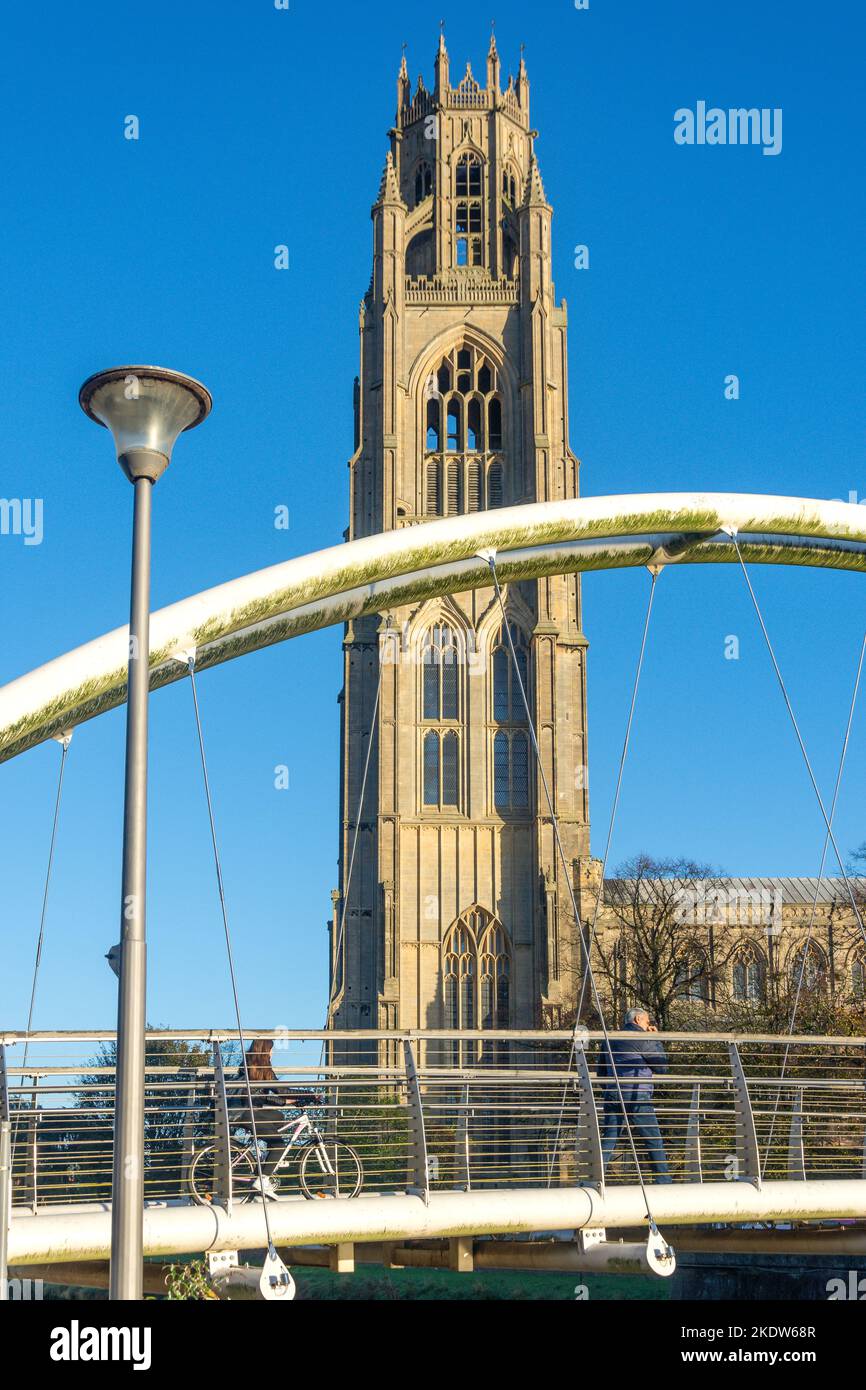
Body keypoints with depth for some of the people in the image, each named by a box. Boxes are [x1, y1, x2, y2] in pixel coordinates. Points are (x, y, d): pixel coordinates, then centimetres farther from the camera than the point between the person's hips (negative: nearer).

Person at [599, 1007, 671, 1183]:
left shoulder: (610, 1039, 19)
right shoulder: (641, 1038, -3)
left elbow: (601, 1071, 24)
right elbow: (662, 1067, 3)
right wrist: (656, 1040, 11)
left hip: (612, 1096, 6)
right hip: (637, 1097, -6)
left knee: (608, 1140, 3)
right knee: (654, 1142, 1)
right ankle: (663, 1182, -1)